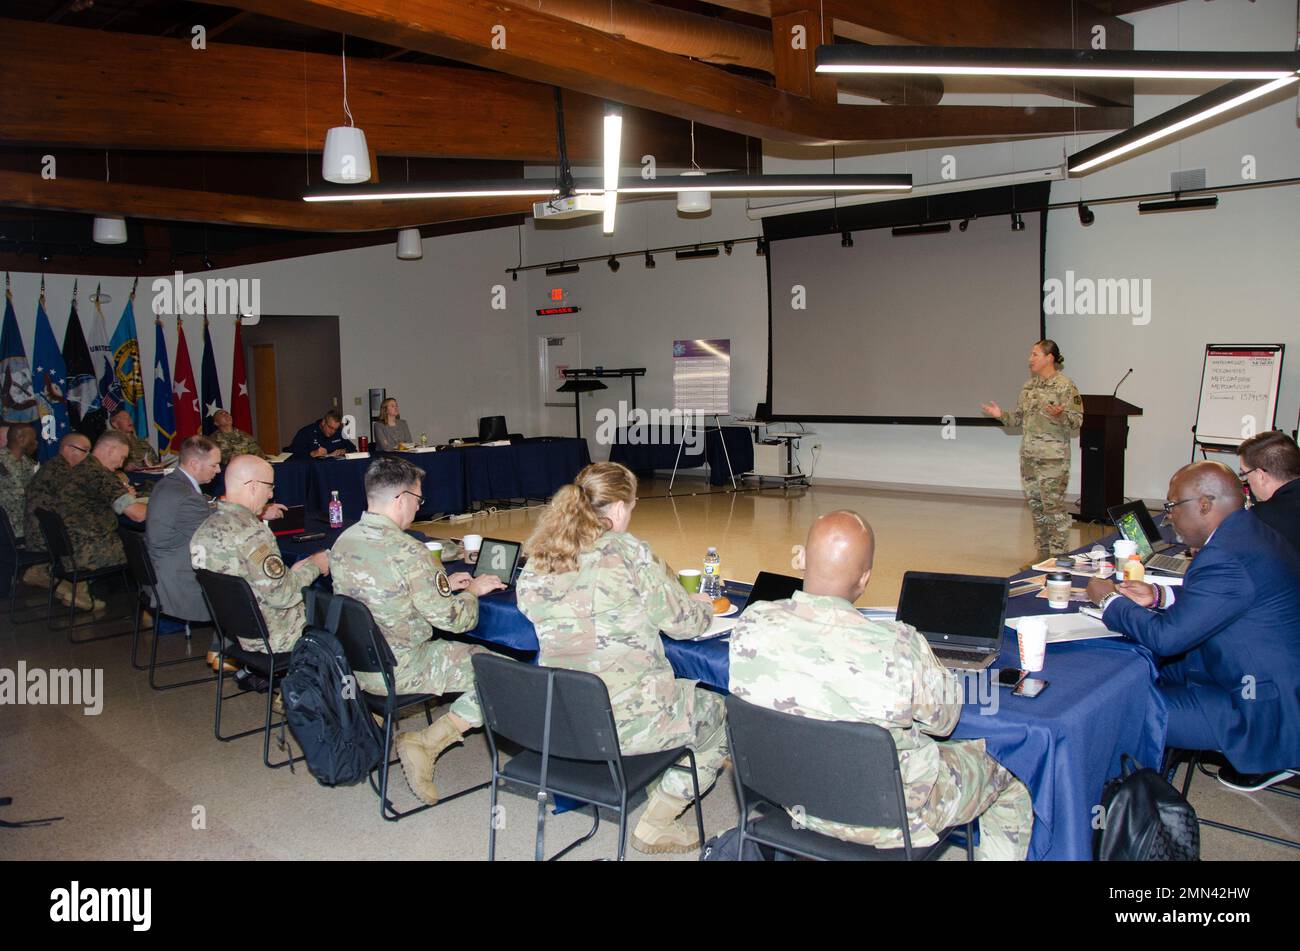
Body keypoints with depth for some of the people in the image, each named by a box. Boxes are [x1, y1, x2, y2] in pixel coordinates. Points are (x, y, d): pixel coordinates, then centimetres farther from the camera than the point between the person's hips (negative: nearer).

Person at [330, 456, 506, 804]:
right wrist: (472, 591, 3)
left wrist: (443, 585, 12)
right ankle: (427, 742, -7)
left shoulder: (343, 542, 1)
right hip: (400, 670, -8)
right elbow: (453, 620, -17)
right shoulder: (406, 552, -24)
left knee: (455, 650, 28)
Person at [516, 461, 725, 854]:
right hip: (626, 723, -7)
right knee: (720, 714, 20)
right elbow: (684, 623, -7)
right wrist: (703, 606, 15)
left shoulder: (537, 561, -1)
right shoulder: (627, 552, -16)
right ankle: (653, 828, 18)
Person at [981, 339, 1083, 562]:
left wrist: (1060, 415, -29)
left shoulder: (1066, 386, -9)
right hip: (1029, 455, 7)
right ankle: (1042, 553, 22)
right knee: (1035, 506, 12)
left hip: (1054, 457, -7)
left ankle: (1059, 556, 4)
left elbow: (1077, 422, -11)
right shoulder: (1028, 386, 12)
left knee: (1054, 506, -5)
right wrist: (1001, 415, 2)